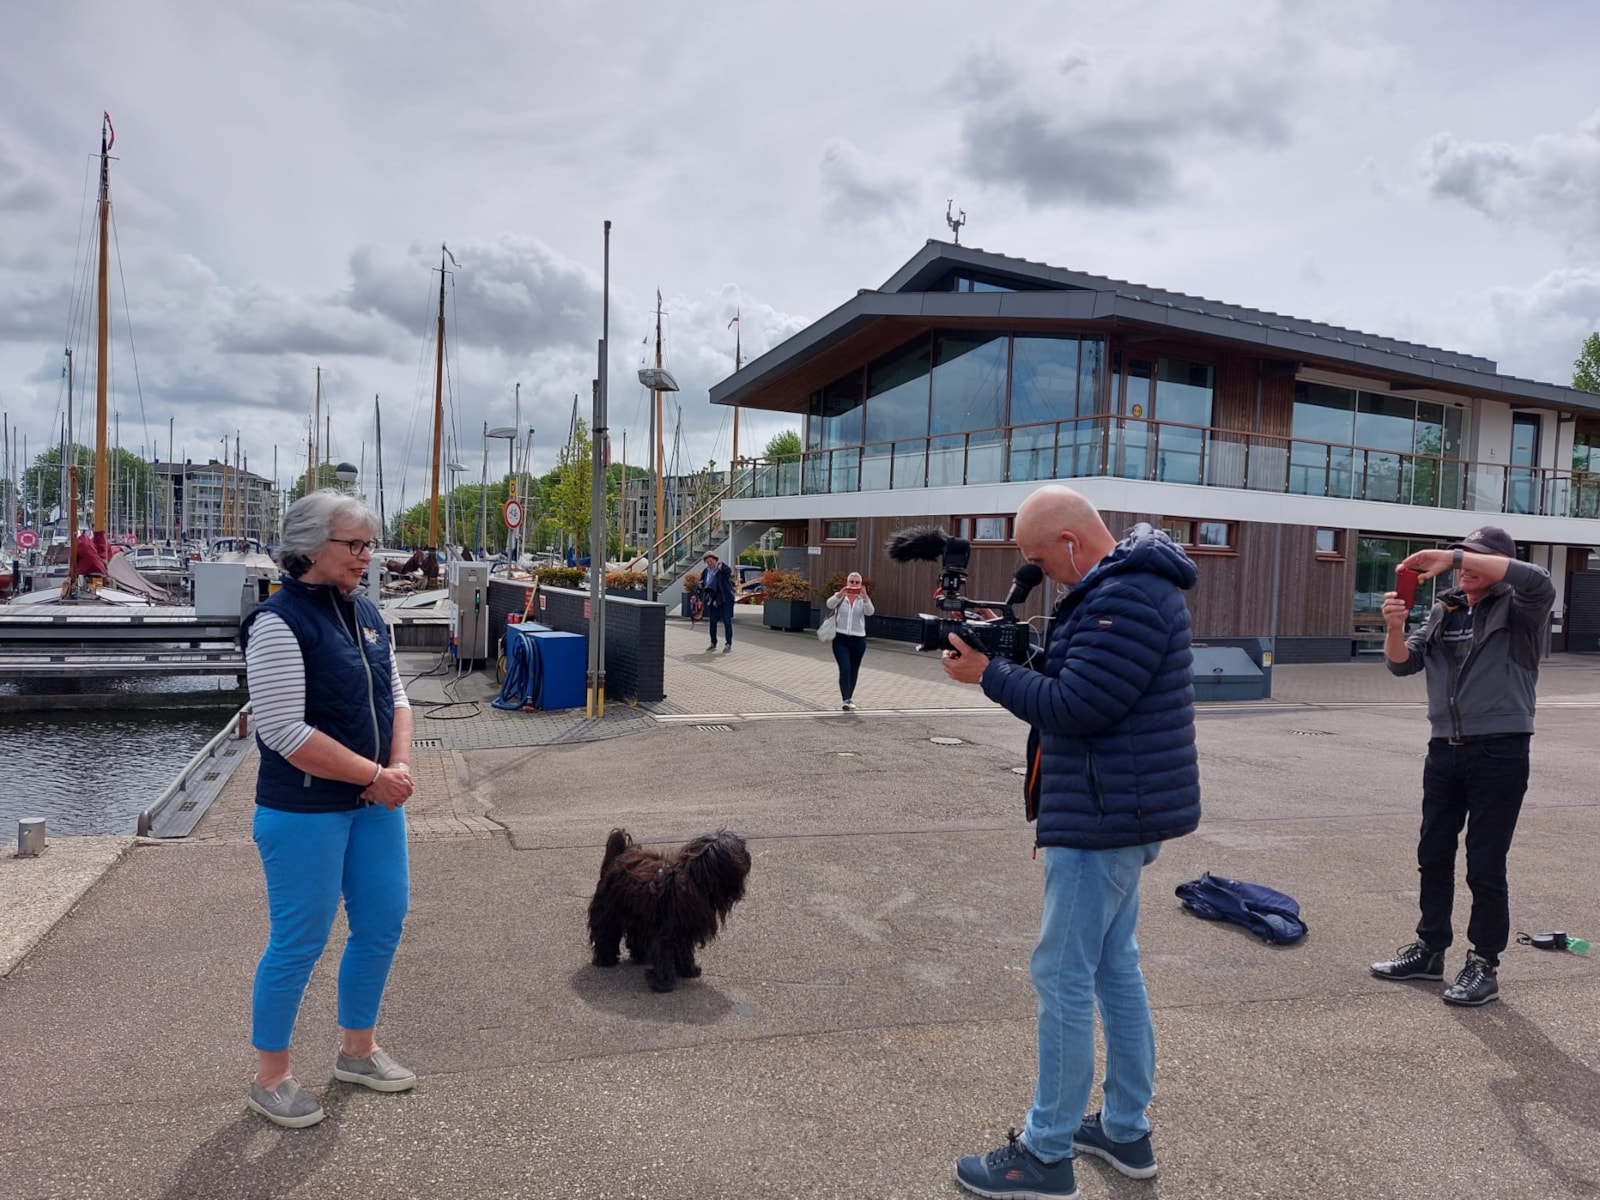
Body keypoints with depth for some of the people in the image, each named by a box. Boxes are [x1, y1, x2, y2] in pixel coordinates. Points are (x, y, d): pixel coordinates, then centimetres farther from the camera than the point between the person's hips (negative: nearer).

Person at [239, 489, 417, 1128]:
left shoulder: (365, 612, 7)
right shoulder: (279, 622, -16)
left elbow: (394, 695, 11)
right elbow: (284, 730, -22)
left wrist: (400, 765, -6)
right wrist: (375, 775, -18)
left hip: (373, 806, 8)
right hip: (305, 812, -7)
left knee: (382, 924, 14)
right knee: (300, 942, 4)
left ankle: (357, 1050, 34)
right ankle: (270, 1077, 25)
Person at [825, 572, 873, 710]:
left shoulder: (863, 599, 2)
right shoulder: (840, 596, 1)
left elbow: (869, 612, -17)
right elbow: (829, 604, -20)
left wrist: (864, 597, -36)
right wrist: (840, 594, -38)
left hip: (858, 640, 2)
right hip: (840, 639, -2)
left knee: (854, 670, 11)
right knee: (845, 669, -14)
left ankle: (849, 698, 28)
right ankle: (846, 700, -16)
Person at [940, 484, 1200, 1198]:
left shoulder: (1126, 598, -21)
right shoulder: (1123, 585, 13)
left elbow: (1075, 707, -23)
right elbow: (1074, 683, 16)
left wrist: (990, 674, -13)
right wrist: (1005, 655, 2)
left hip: (1105, 818, -11)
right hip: (1120, 814, 11)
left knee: (1062, 976, -1)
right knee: (1114, 966, 18)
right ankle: (1126, 1131, 31)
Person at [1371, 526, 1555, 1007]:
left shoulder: (1518, 609, -4)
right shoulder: (1443, 611, 11)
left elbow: (1538, 581, -27)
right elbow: (1404, 663, 4)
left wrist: (1453, 556, -30)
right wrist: (1395, 627, -17)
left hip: (1499, 752, -6)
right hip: (1444, 750, 6)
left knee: (1486, 864, 0)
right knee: (1433, 854, 13)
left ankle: (1484, 966, 13)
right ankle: (1430, 949, 26)